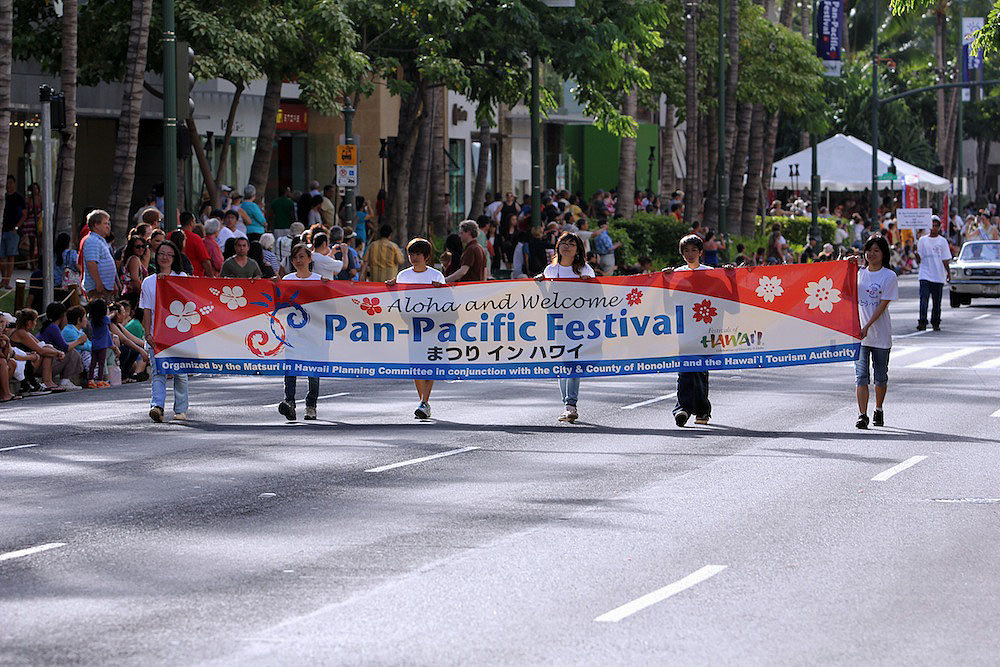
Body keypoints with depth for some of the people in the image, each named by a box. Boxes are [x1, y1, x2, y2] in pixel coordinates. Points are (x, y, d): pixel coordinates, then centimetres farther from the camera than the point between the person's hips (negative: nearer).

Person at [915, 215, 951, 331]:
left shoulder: (942, 241, 5)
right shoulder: (922, 240, 6)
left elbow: (945, 260, 6)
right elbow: (919, 259, 4)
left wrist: (948, 273, -3)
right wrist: (916, 252, -16)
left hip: (938, 276, 1)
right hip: (925, 275, -1)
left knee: (937, 302, 6)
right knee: (924, 298, -14)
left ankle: (935, 323, 17)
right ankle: (922, 322, -17)